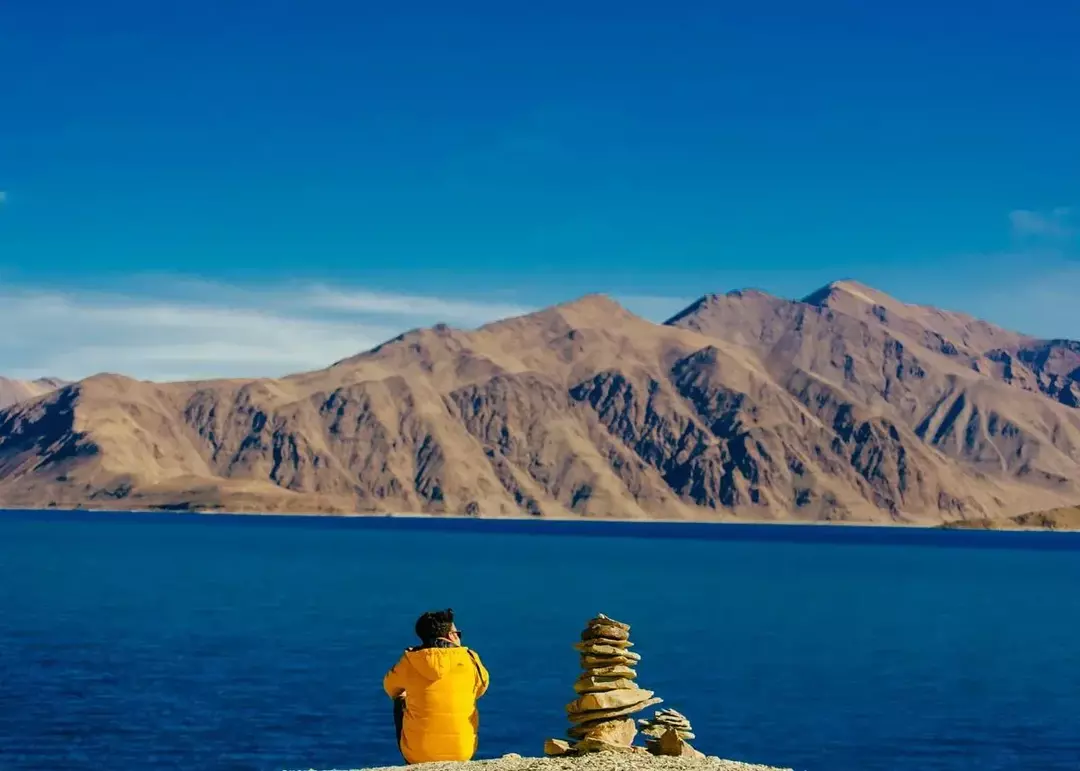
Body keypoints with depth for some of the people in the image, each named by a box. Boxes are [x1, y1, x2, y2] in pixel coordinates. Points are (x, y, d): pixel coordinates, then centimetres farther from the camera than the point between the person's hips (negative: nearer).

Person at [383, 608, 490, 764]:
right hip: (462, 752, 1)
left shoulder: (409, 661, -5)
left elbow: (391, 688, 17)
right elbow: (481, 689, 16)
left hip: (418, 753, -1)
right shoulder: (470, 659, -4)